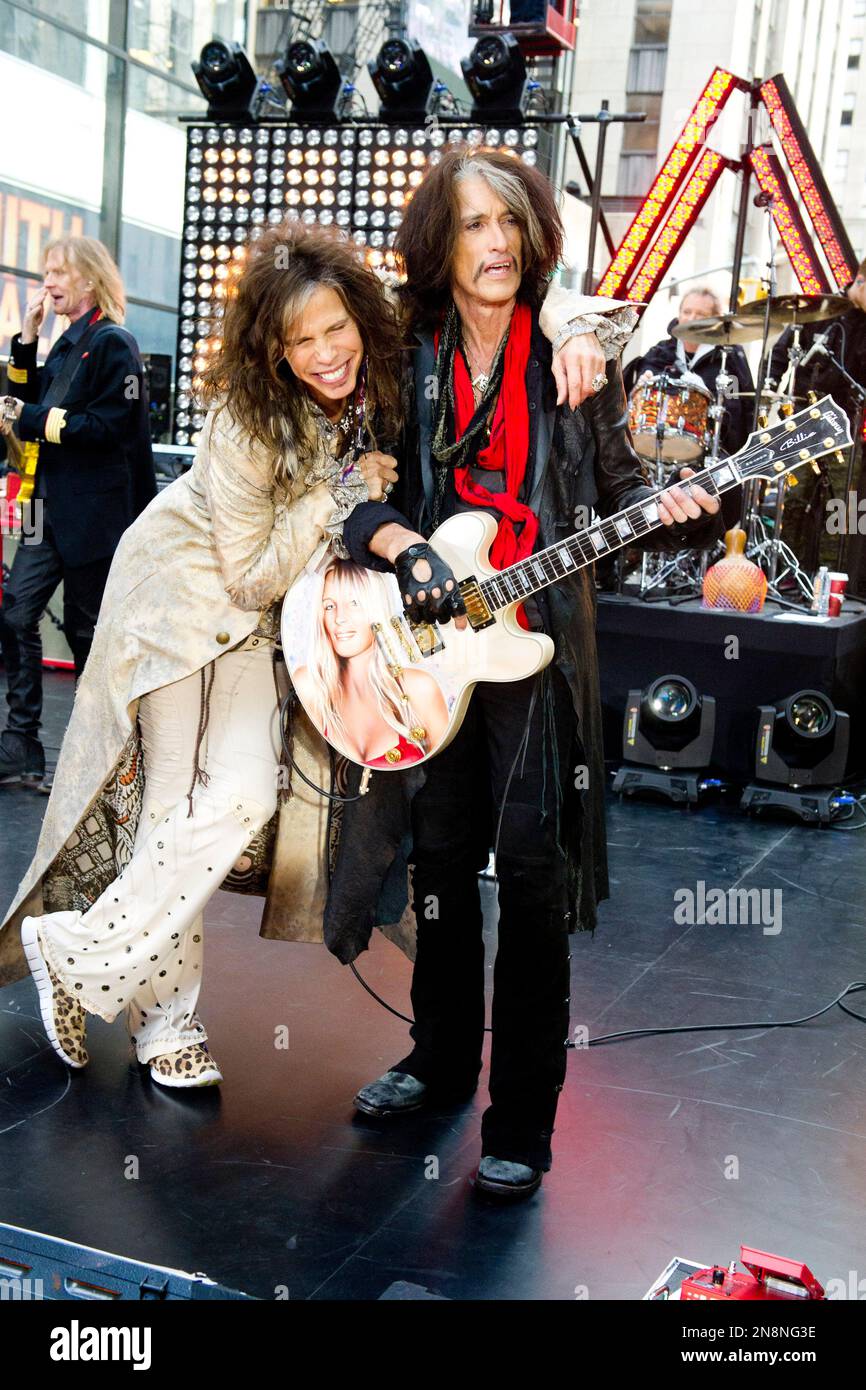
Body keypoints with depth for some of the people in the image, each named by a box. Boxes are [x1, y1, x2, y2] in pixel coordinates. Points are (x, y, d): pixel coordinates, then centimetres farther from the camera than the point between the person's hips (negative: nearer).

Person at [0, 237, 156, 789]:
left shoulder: (113, 344, -10)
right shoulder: (67, 345, 16)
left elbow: (109, 426, -19)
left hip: (94, 512, -8)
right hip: (52, 506, 8)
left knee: (86, 626, 1)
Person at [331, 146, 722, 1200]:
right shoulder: (406, 358, 5)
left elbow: (616, 485, 7)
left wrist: (667, 511, -14)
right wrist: (399, 541, -13)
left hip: (535, 639, -2)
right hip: (429, 642, 3)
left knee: (532, 867, -6)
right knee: (440, 856, 13)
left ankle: (521, 1121, 6)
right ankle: (442, 1058, 32)